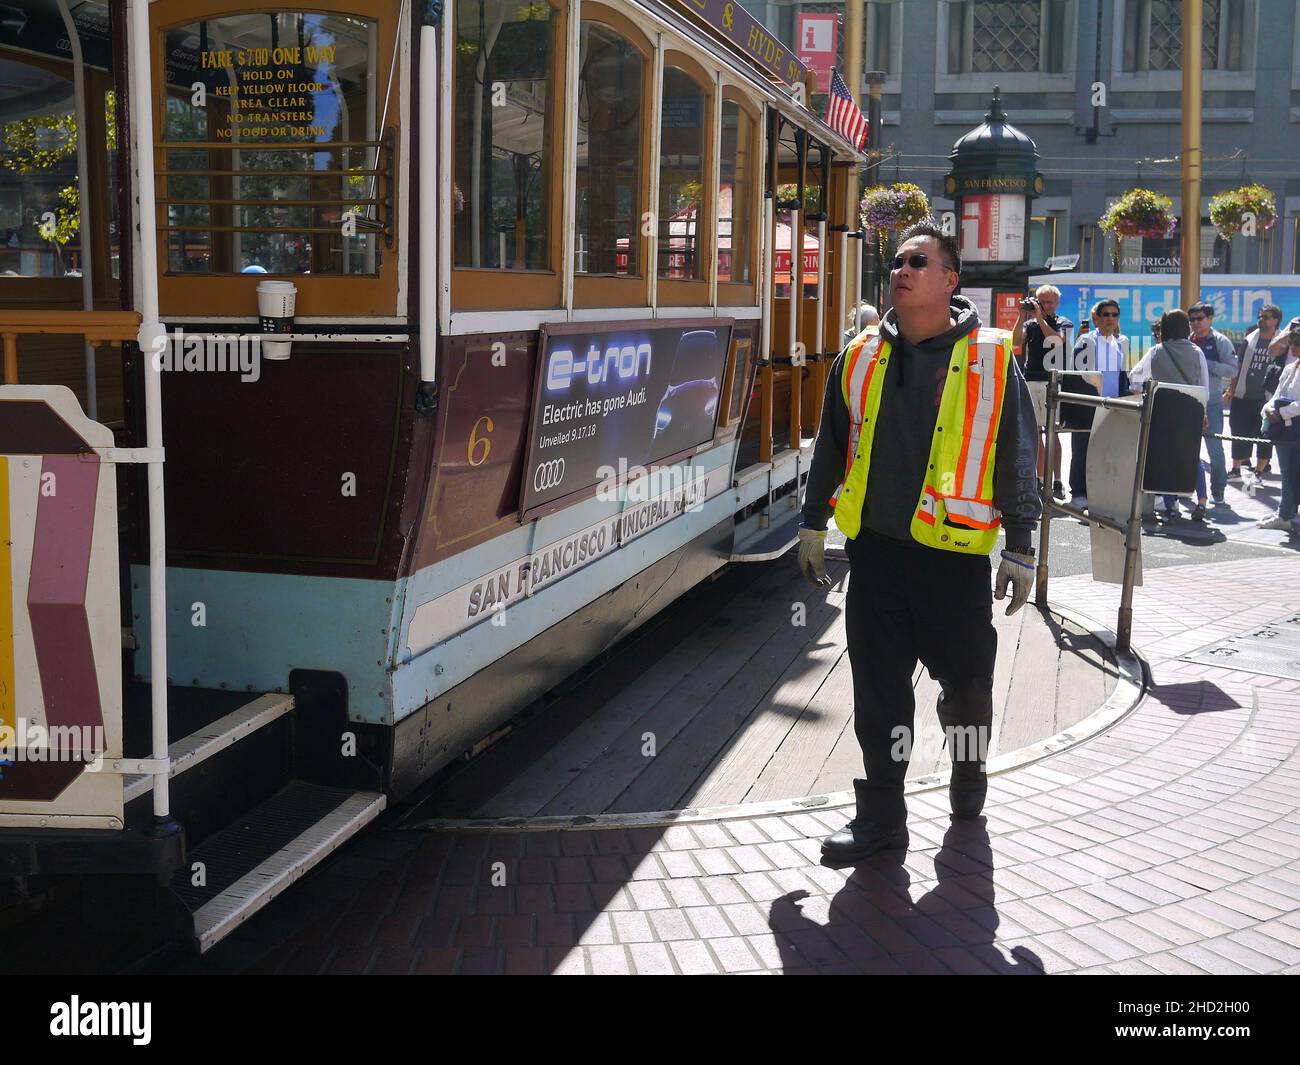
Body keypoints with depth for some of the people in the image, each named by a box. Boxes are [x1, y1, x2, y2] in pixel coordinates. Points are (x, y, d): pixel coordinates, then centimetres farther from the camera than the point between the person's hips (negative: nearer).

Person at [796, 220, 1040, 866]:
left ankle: (968, 779, 37)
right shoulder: (861, 356, 8)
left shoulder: (992, 358, -1)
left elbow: (1018, 460, 1)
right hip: (875, 546, 3)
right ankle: (880, 814, 15)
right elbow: (831, 447, 17)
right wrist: (813, 526, 18)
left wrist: (1020, 550, 0)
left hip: (956, 552, -2)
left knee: (965, 681, 10)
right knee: (878, 684, 5)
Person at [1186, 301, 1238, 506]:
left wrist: (1205, 364, -17)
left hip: (1212, 402, -4)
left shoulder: (1221, 342, -1)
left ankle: (1218, 492, 2)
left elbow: (1233, 370, -9)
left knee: (1214, 446, -5)